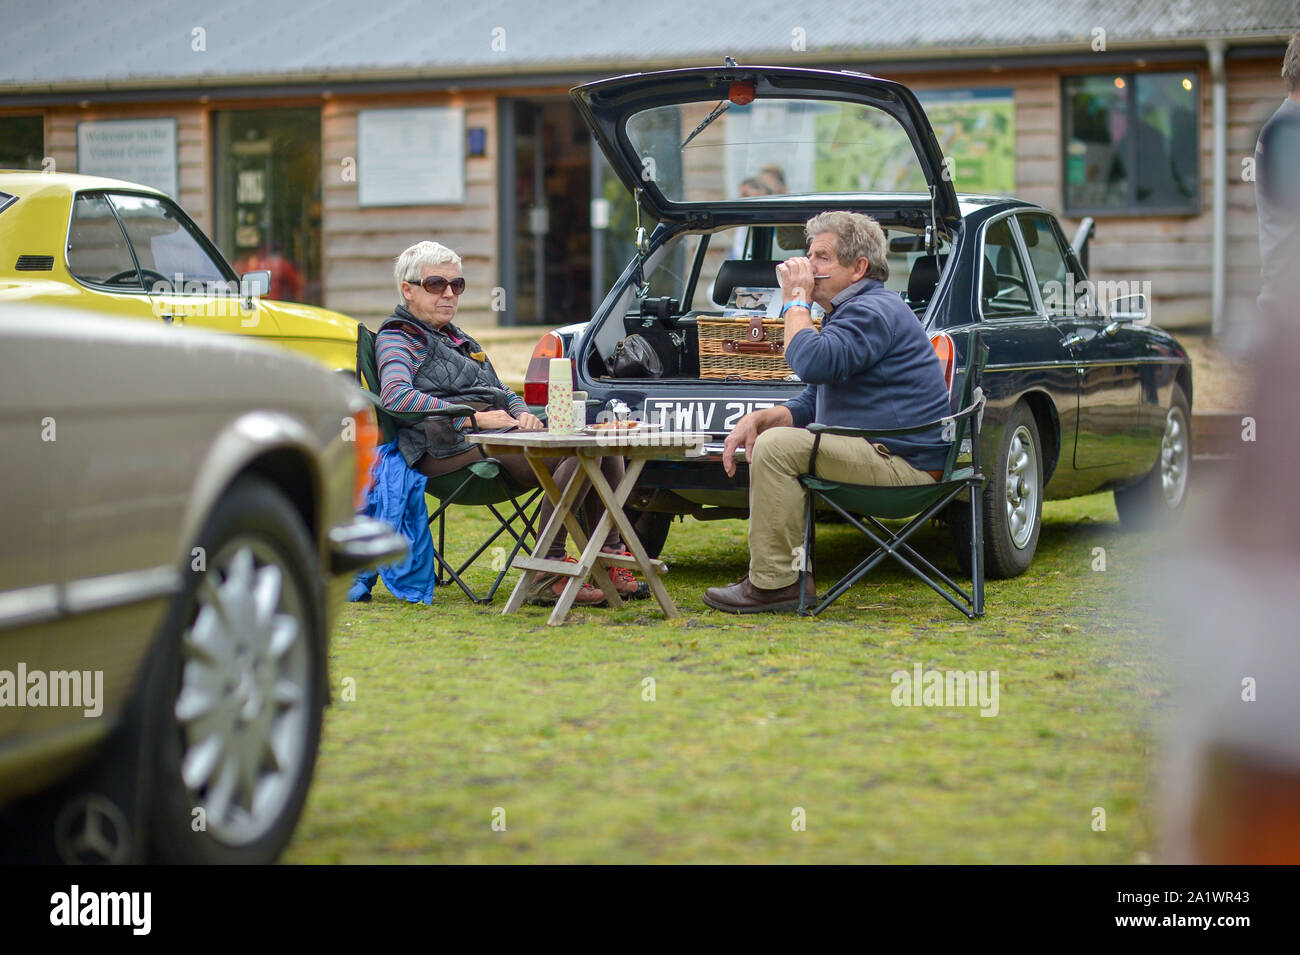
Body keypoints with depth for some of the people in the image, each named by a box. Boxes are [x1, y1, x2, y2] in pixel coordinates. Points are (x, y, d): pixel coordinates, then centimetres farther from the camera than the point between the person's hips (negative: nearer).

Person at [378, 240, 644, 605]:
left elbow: (501, 394, 31)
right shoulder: (398, 336, 6)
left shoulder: (457, 339, 33)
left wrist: (523, 414, 4)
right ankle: (547, 572, -34)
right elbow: (396, 397, -14)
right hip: (452, 445, -9)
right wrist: (473, 418, -17)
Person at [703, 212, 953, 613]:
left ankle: (773, 583, -19)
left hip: (904, 465, -11)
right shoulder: (847, 313, 22)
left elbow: (812, 364, -29)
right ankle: (792, 574, 10)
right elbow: (811, 402, 24)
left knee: (777, 446, -22)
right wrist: (759, 417, 4)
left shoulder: (874, 311, -14)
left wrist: (796, 301, -13)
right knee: (765, 438, 19)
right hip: (880, 455, 11)